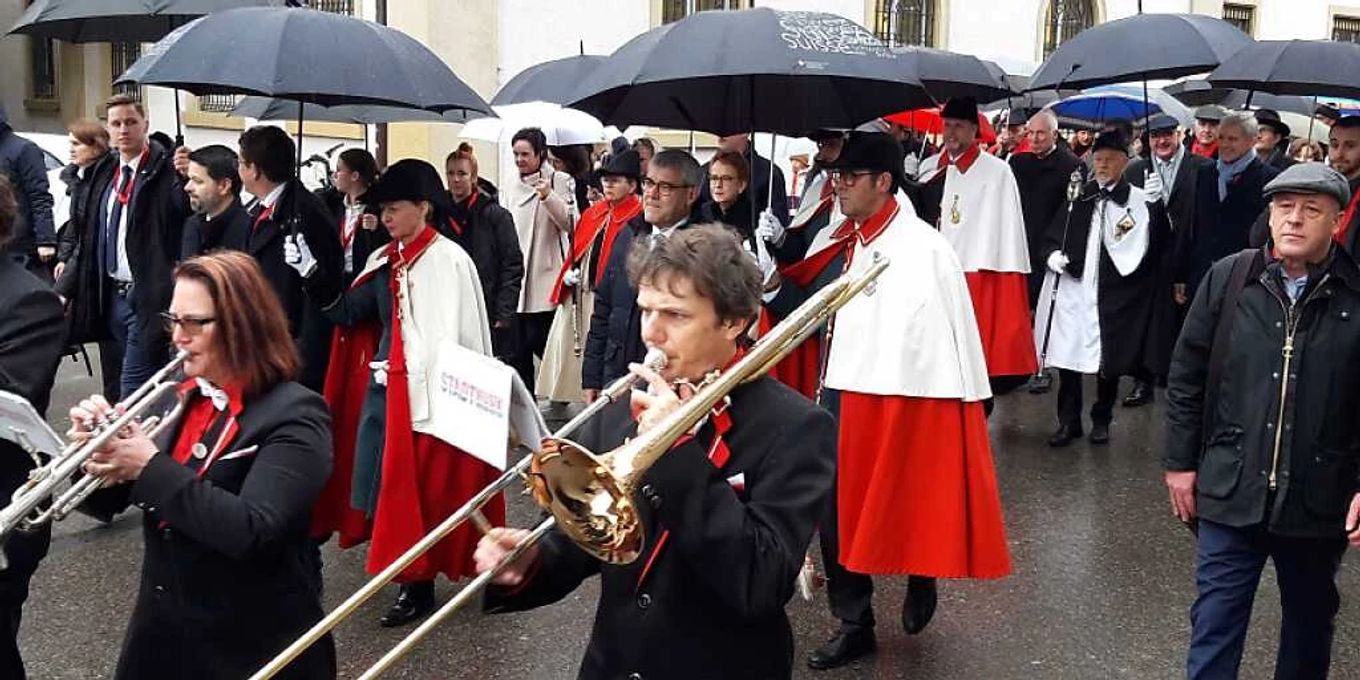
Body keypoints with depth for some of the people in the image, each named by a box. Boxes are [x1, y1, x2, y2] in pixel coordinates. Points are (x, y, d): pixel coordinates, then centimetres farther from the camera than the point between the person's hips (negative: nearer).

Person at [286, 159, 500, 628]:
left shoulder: (449, 259, -10)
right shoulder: (384, 262, 12)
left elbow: (455, 333, -13)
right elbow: (348, 313, 9)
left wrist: (407, 371, -14)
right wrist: (310, 273, -1)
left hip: (429, 389, -7)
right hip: (387, 386, 7)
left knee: (418, 489, -1)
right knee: (390, 486, 10)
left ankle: (418, 585, 10)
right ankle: (412, 578, 23)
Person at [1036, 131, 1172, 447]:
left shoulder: (1141, 201, -1)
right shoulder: (1077, 196, 8)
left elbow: (1159, 245, -4)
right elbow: (1052, 235, 12)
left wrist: (1157, 206, -13)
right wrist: (1053, 254, -3)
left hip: (1111, 295, -2)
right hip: (1071, 290, 2)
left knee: (1108, 360, 7)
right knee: (1067, 355, 6)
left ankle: (1101, 420, 25)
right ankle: (1069, 421, 19)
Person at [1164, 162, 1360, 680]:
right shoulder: (1228, 279, -3)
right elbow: (1186, 376, 3)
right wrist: (1180, 461, 2)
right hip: (1230, 492, 0)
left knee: (1310, 623, 20)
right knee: (1214, 624, 6)